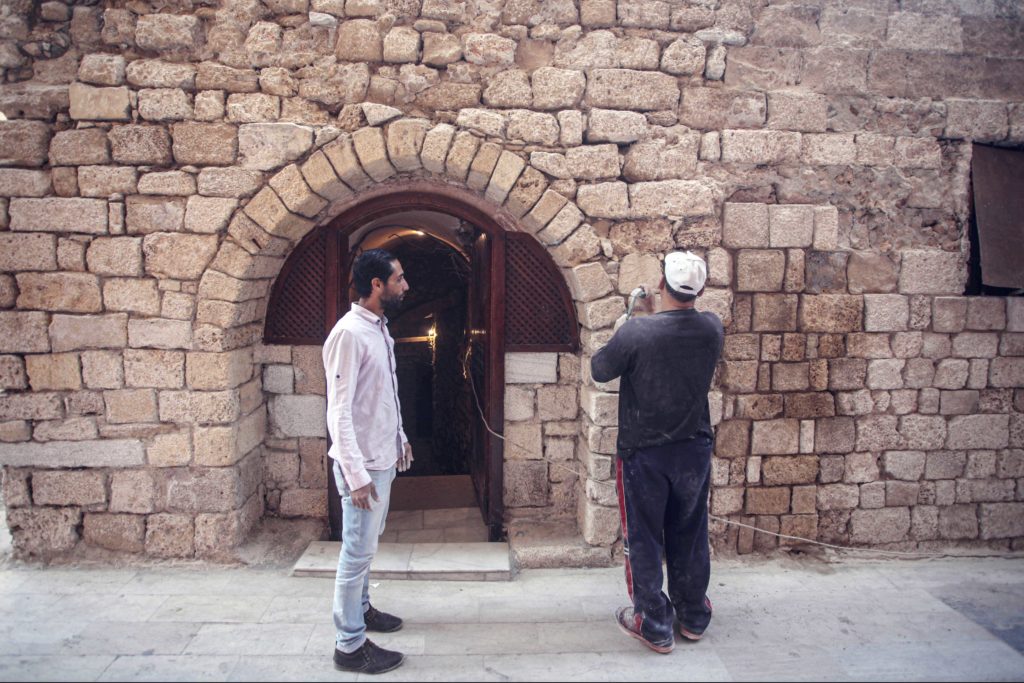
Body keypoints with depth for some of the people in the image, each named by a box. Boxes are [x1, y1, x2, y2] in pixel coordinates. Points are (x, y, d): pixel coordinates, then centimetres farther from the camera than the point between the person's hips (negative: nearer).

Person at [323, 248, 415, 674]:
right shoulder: (349, 333, -21)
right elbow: (339, 411, -24)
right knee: (358, 551, 1)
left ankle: (360, 609, 40)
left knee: (366, 545, 22)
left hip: (383, 459, 9)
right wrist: (356, 474, -25)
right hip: (362, 464, -9)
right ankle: (350, 646, 13)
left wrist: (399, 437, 22)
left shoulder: (380, 328, 8)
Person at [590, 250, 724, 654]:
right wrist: (653, 316, 18)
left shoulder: (635, 333, -23)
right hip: (694, 450, 4)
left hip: (644, 454, -4)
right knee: (689, 538, 19)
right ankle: (693, 618, 34)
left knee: (644, 541, 11)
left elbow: (600, 370, -6)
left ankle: (655, 627, 21)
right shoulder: (712, 329, -9)